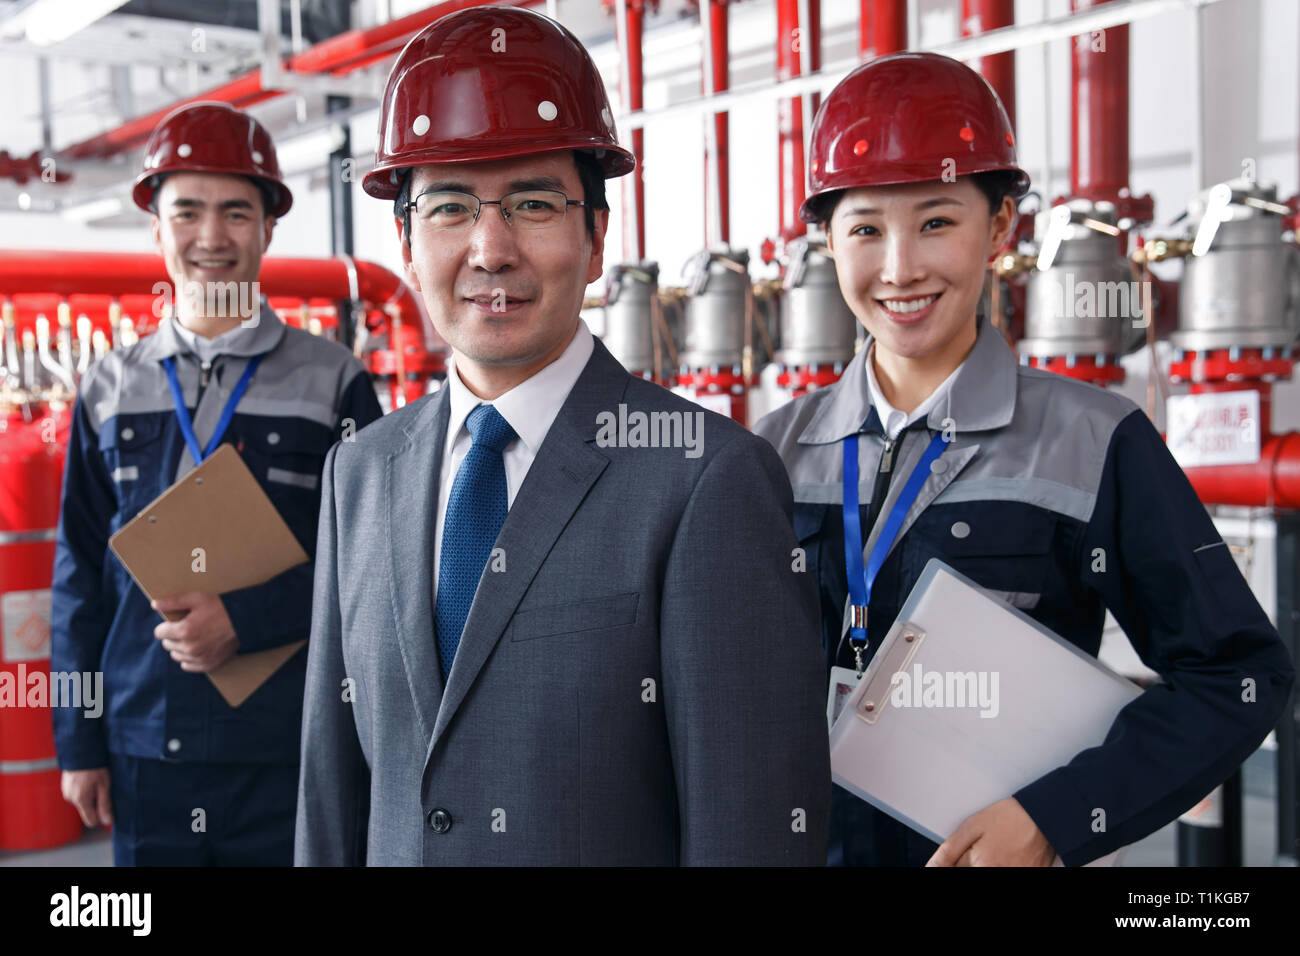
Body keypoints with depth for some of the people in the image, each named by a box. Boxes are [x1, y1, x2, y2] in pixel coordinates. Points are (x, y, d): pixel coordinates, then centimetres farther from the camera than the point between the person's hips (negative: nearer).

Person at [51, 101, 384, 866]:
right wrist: (79, 744, 8)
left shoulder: (335, 382, 0)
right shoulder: (110, 390, 9)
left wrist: (245, 620, -17)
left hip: (292, 752, -2)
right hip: (144, 751, 3)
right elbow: (79, 574, 11)